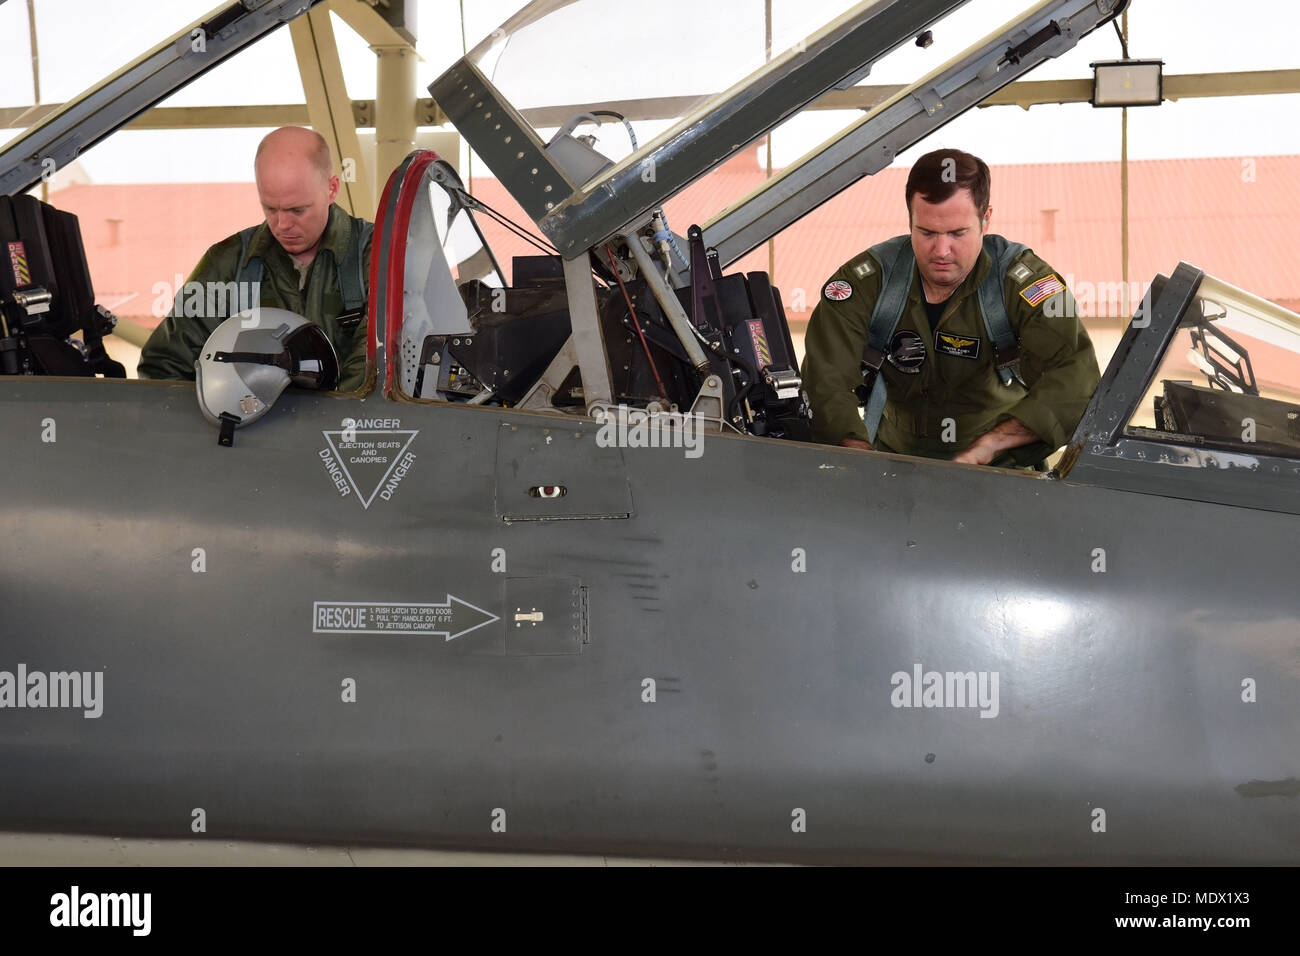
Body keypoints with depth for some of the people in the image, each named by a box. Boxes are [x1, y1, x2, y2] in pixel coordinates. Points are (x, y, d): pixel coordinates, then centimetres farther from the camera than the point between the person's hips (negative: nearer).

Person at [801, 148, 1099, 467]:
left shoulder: (1023, 279, -12)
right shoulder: (867, 280, -7)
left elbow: (1076, 378, -24)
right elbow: (826, 380, -16)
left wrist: (984, 447, -34)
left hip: (1001, 468, -2)